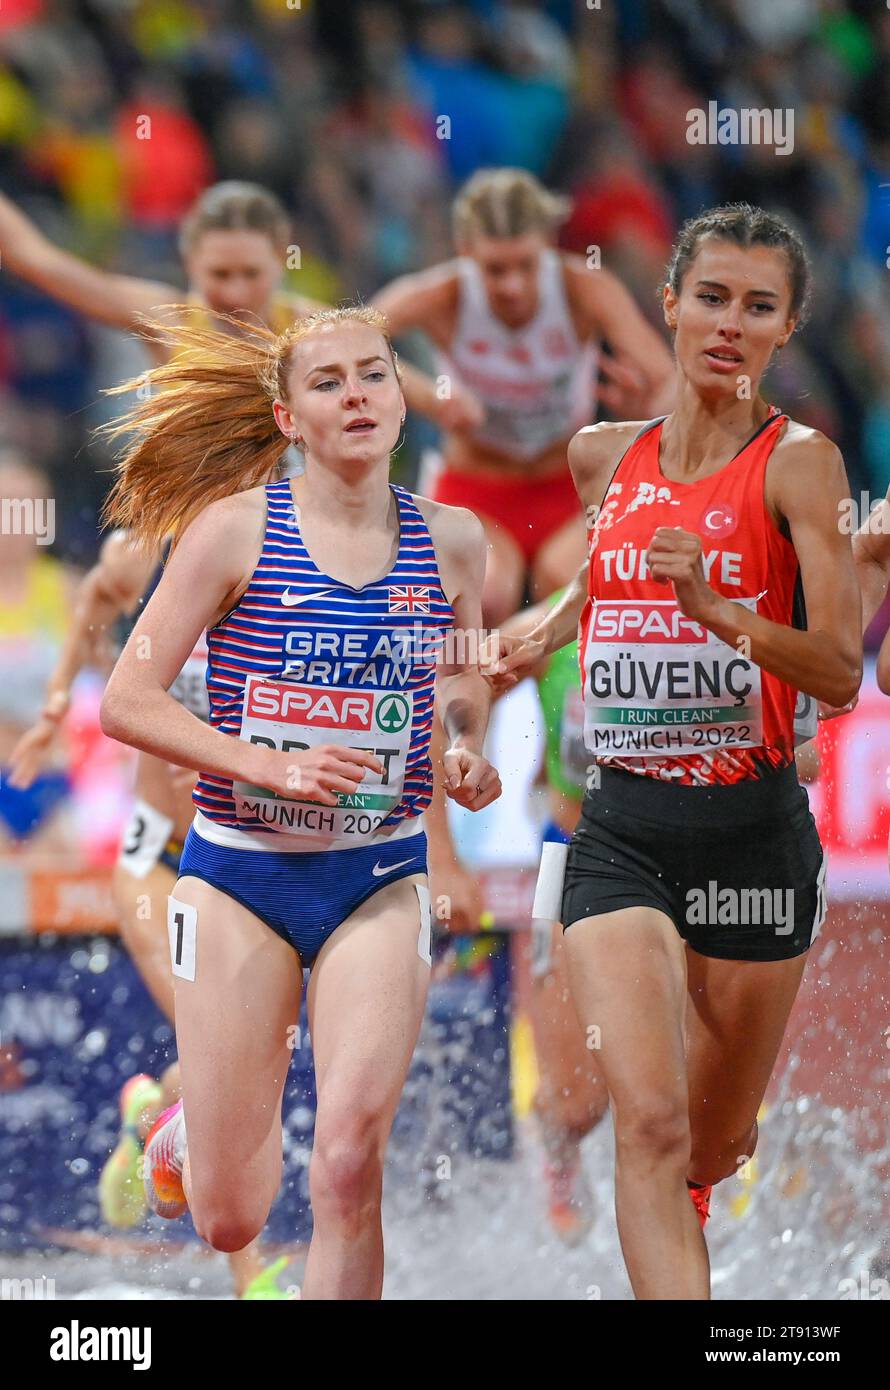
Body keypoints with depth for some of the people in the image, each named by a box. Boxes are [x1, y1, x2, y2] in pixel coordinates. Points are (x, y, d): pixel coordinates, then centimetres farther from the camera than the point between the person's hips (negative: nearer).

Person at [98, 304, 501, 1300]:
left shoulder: (451, 541, 1)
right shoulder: (238, 528, -8)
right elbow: (126, 700, -8)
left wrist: (465, 751, -2)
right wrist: (273, 766, -19)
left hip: (380, 880, 2)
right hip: (239, 873, -2)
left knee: (351, 1158, -20)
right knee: (229, 1222, 6)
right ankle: (188, 1130, 44)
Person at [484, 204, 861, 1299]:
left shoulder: (799, 462, -8)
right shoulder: (605, 456, 6)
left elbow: (841, 673, -16)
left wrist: (716, 610, -30)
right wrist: (540, 637, 16)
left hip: (752, 833, -2)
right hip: (621, 831, 2)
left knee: (712, 1148, 13)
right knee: (650, 1125, -18)